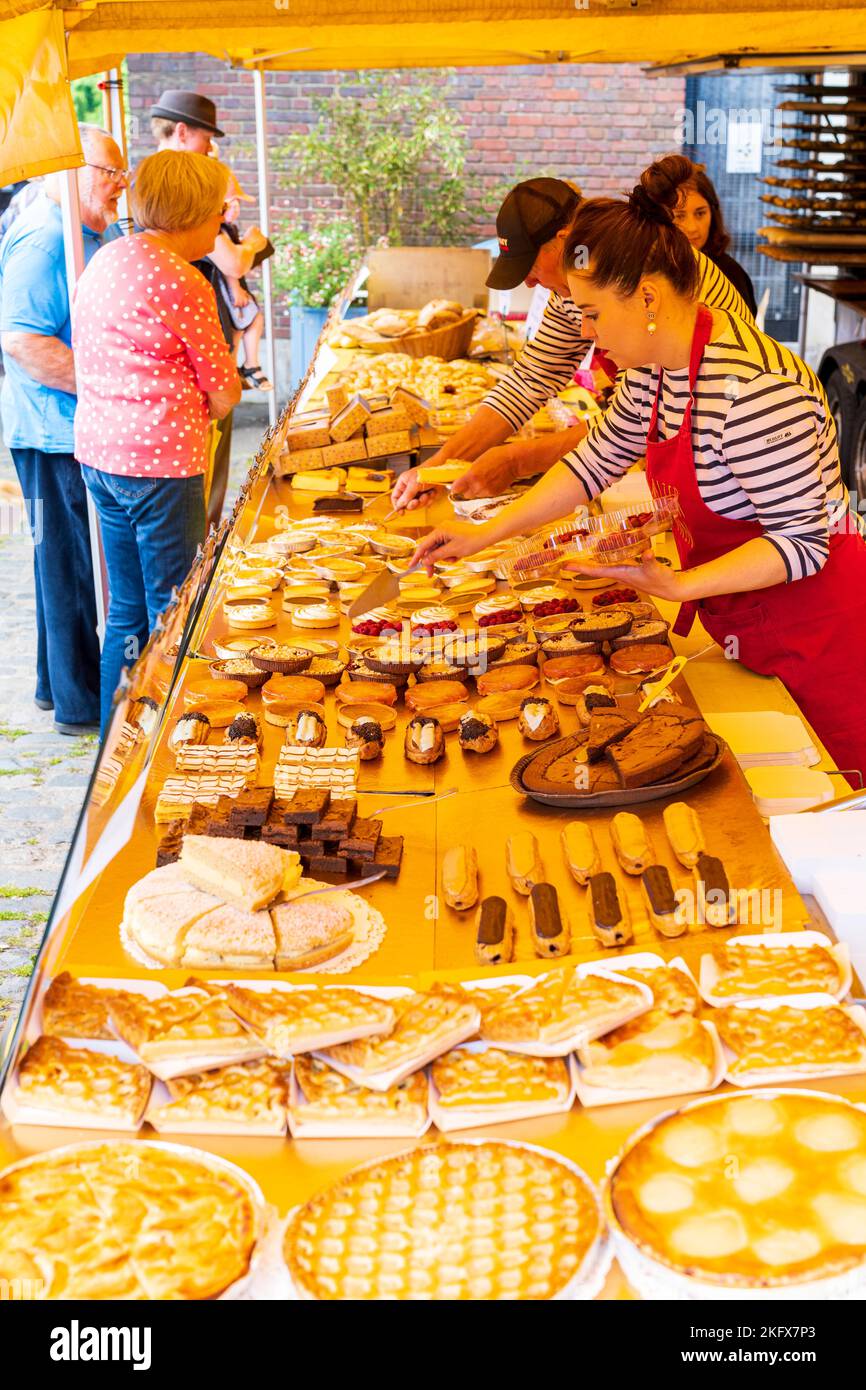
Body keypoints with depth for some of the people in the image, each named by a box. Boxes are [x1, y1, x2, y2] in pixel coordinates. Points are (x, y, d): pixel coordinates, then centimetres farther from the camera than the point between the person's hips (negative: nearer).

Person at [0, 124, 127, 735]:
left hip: (85, 431, 10)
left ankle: (61, 683, 29)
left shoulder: (84, 235, 16)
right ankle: (79, 703, 9)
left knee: (75, 564, 17)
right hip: (58, 437, -10)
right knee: (70, 565, -1)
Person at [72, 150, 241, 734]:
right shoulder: (180, 282, -16)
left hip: (99, 454, 9)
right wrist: (198, 409, 10)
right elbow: (225, 389, -11)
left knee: (127, 612, 17)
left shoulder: (107, 259, 12)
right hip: (159, 461, -9)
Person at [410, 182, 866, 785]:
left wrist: (679, 585, -32)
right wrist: (485, 534, 9)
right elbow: (598, 460, 11)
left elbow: (803, 541, -26)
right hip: (743, 624, 9)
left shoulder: (749, 390, -30)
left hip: (816, 629, -8)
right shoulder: (654, 364, -2)